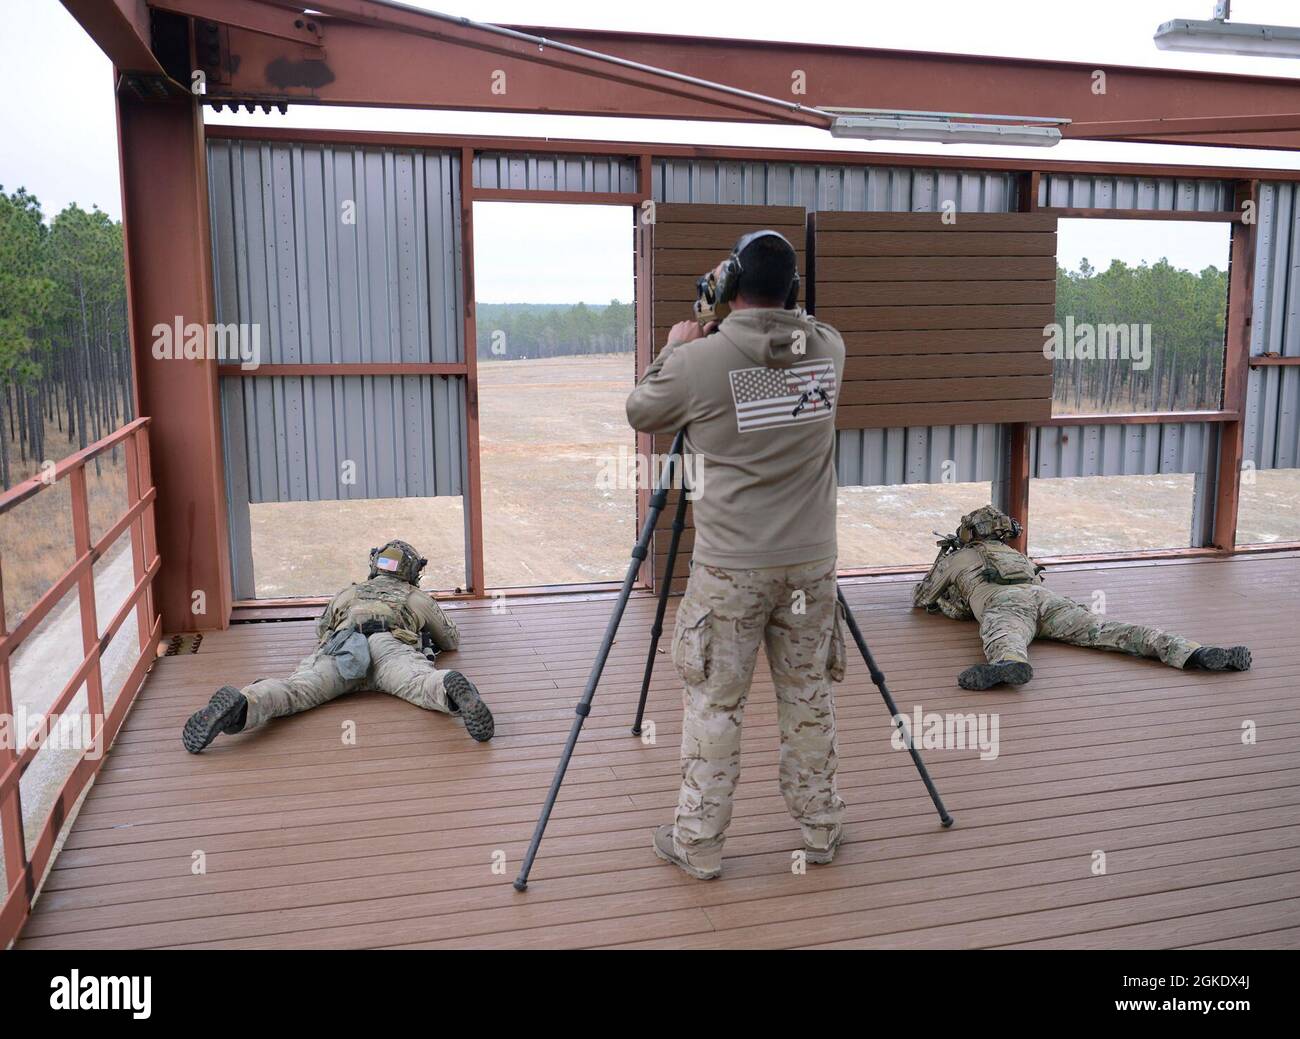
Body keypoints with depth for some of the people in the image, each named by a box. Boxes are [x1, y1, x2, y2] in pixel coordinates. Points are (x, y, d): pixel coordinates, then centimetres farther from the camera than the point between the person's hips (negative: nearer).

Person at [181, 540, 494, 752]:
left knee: (295, 689, -23)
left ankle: (242, 704, -53)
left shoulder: (349, 592, 45)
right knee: (423, 685, -29)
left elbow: (322, 629, 60)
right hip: (390, 645, -2)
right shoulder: (419, 598, 39)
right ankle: (452, 689, -64)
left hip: (339, 644, 2)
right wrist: (424, 633, 70)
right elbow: (452, 639, 51)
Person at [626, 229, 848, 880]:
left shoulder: (699, 360, -13)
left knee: (714, 702, 7)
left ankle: (697, 843, 18)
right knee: (809, 695, 15)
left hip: (730, 567, -4)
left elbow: (641, 414, 5)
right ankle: (820, 830, 29)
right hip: (812, 560, 4)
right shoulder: (830, 347, 0)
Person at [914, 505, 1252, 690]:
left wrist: (942, 601, 68)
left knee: (1003, 637, -37)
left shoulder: (955, 558, 33)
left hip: (1005, 603, -4)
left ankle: (1010, 664, -75)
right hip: (1045, 595, 4)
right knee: (1104, 630, -15)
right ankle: (1193, 652, -36)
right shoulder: (1009, 551, 47)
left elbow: (920, 599, 44)